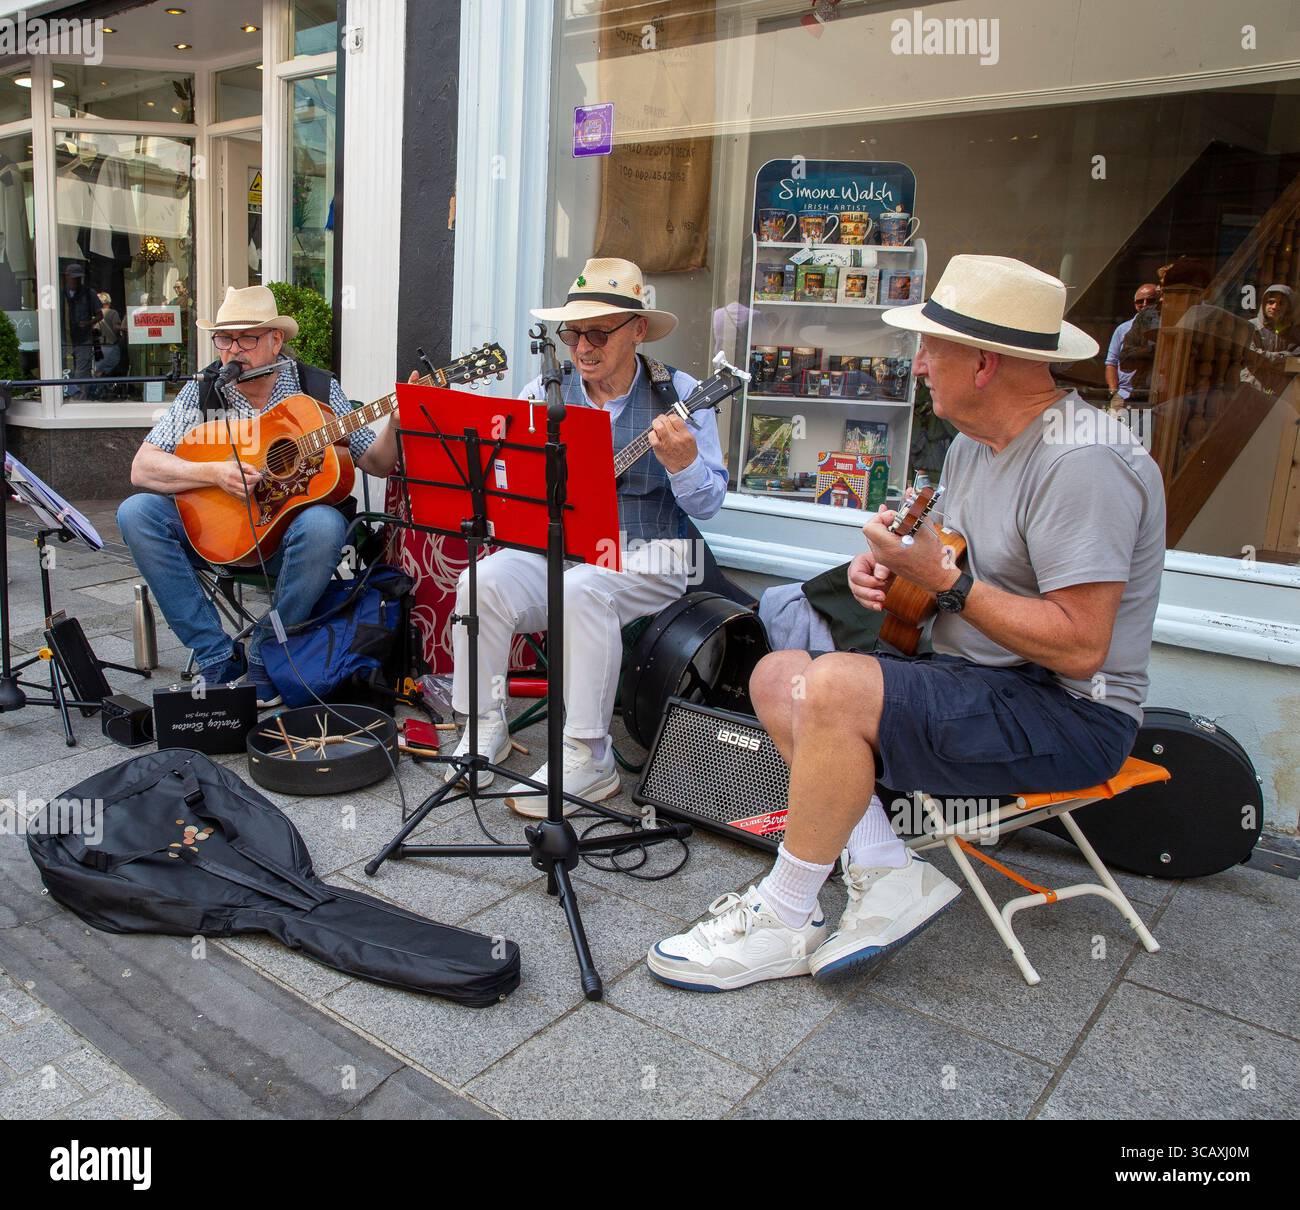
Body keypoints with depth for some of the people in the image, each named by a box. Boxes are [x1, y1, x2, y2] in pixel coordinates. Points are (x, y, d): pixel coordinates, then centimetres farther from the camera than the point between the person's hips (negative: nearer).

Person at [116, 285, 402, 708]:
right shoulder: (201, 392, -1)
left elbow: (376, 463, -3)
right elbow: (141, 469, -8)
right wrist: (214, 473, -23)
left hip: (291, 527, -2)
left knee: (323, 524, -36)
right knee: (136, 513, -21)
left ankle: (265, 661, -16)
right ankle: (219, 660, -17)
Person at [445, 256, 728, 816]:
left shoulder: (678, 394, -2)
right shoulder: (545, 393, 8)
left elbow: (709, 503, -5)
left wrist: (683, 464, -26)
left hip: (645, 560, -3)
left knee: (581, 590, -34)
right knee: (484, 580, -23)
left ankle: (588, 758, -22)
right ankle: (485, 726, -4)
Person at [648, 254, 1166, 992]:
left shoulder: (1081, 461, -21)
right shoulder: (975, 444, 10)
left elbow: (1079, 648, -25)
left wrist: (944, 579, -22)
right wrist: (892, 571, -3)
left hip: (1070, 712, -10)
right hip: (981, 681, 10)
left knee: (836, 686, -30)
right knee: (778, 676, 1)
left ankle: (782, 924, -12)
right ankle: (889, 874, -6)